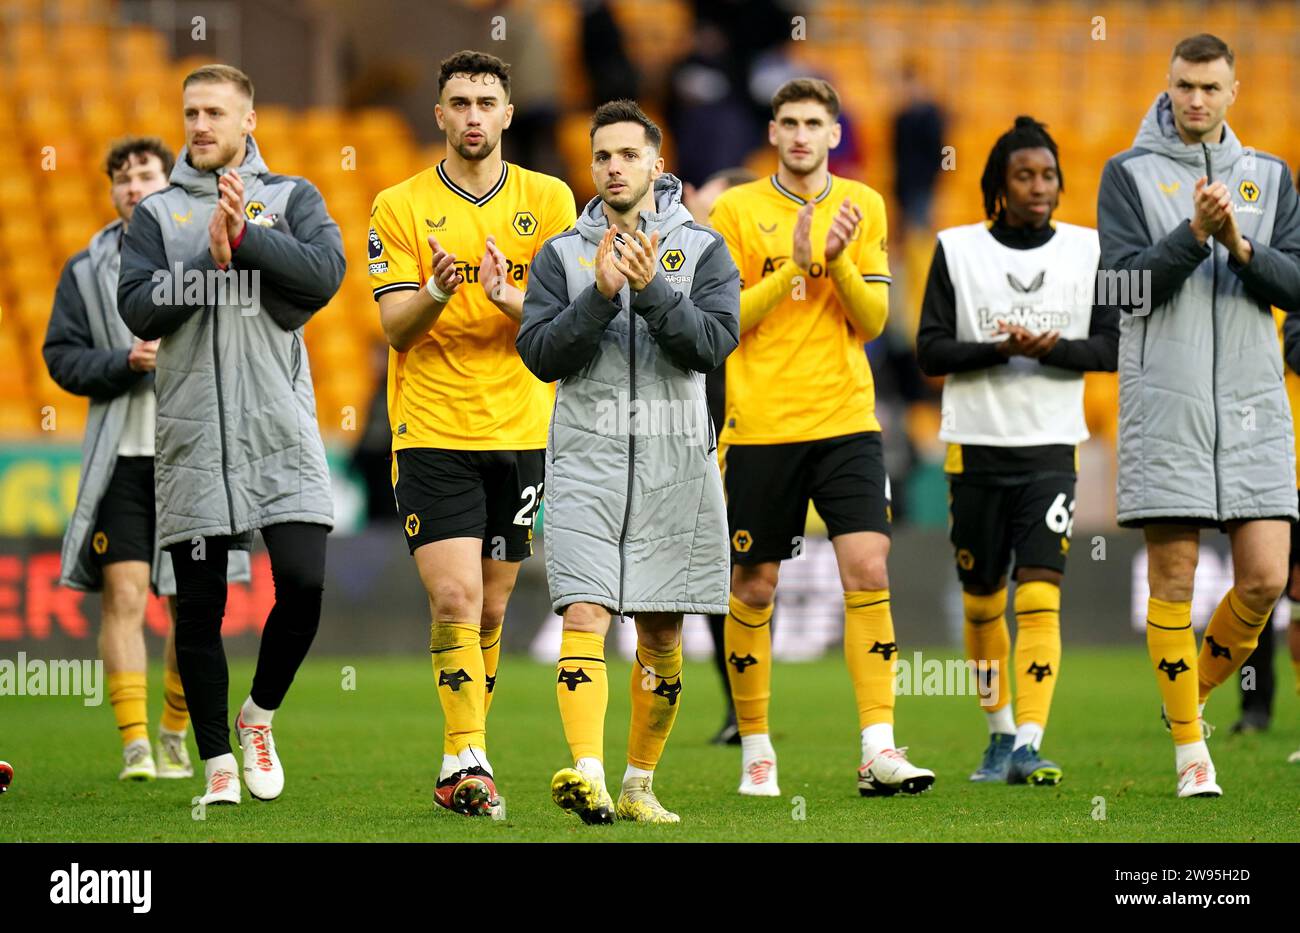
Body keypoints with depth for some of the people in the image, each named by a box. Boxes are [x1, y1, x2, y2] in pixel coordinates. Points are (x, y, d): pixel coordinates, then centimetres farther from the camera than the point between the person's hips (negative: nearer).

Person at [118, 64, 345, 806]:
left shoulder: (292, 197, 7)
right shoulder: (158, 212, 8)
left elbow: (327, 273, -9)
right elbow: (138, 310, -4)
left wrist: (247, 238, -17)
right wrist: (211, 259, -14)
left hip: (281, 431, 0)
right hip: (193, 433, 1)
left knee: (304, 583, -10)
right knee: (199, 605, 1)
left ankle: (261, 713, 16)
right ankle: (219, 759, 13)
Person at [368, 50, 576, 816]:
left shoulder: (548, 199, 5)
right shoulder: (400, 206, 1)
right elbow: (395, 325, -4)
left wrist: (508, 297, -21)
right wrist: (437, 289, -25)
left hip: (519, 431, 2)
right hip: (433, 430, -2)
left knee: (491, 608, 9)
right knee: (455, 599, -16)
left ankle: (464, 763, 20)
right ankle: (469, 757, -17)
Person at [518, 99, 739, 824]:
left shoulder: (703, 249, 6)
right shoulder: (562, 255, 8)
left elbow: (713, 343, -8)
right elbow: (540, 354, -2)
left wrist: (650, 289, -20)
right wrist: (601, 295, -15)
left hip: (675, 464, 1)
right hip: (585, 464, -1)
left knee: (662, 635, 6)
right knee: (585, 619, -16)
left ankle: (640, 784, 18)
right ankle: (588, 773, -28)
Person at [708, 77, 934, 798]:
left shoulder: (862, 207, 8)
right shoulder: (736, 210, 1)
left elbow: (872, 320, 4)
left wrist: (838, 259, -12)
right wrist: (796, 264, -15)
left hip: (845, 420, 1)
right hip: (758, 426, -1)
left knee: (867, 571, -12)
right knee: (754, 589, 5)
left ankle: (878, 750, -13)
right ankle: (755, 749, 19)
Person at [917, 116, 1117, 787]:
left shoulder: (1088, 250, 5)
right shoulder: (957, 249, 1)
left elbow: (1110, 347, 2)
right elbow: (931, 352, -2)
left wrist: (1050, 349, -16)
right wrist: (1002, 349, -18)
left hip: (1051, 445, -1)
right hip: (975, 446, 1)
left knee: (1039, 597, -13)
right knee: (981, 599, 10)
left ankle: (1028, 746, -19)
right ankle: (1000, 731, 27)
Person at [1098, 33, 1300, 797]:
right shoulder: (1130, 175, 4)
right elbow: (1128, 285, -6)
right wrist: (1195, 233, -18)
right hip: (1165, 408, -2)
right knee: (1173, 581, -2)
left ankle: (1194, 695, 19)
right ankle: (1189, 747, 7)